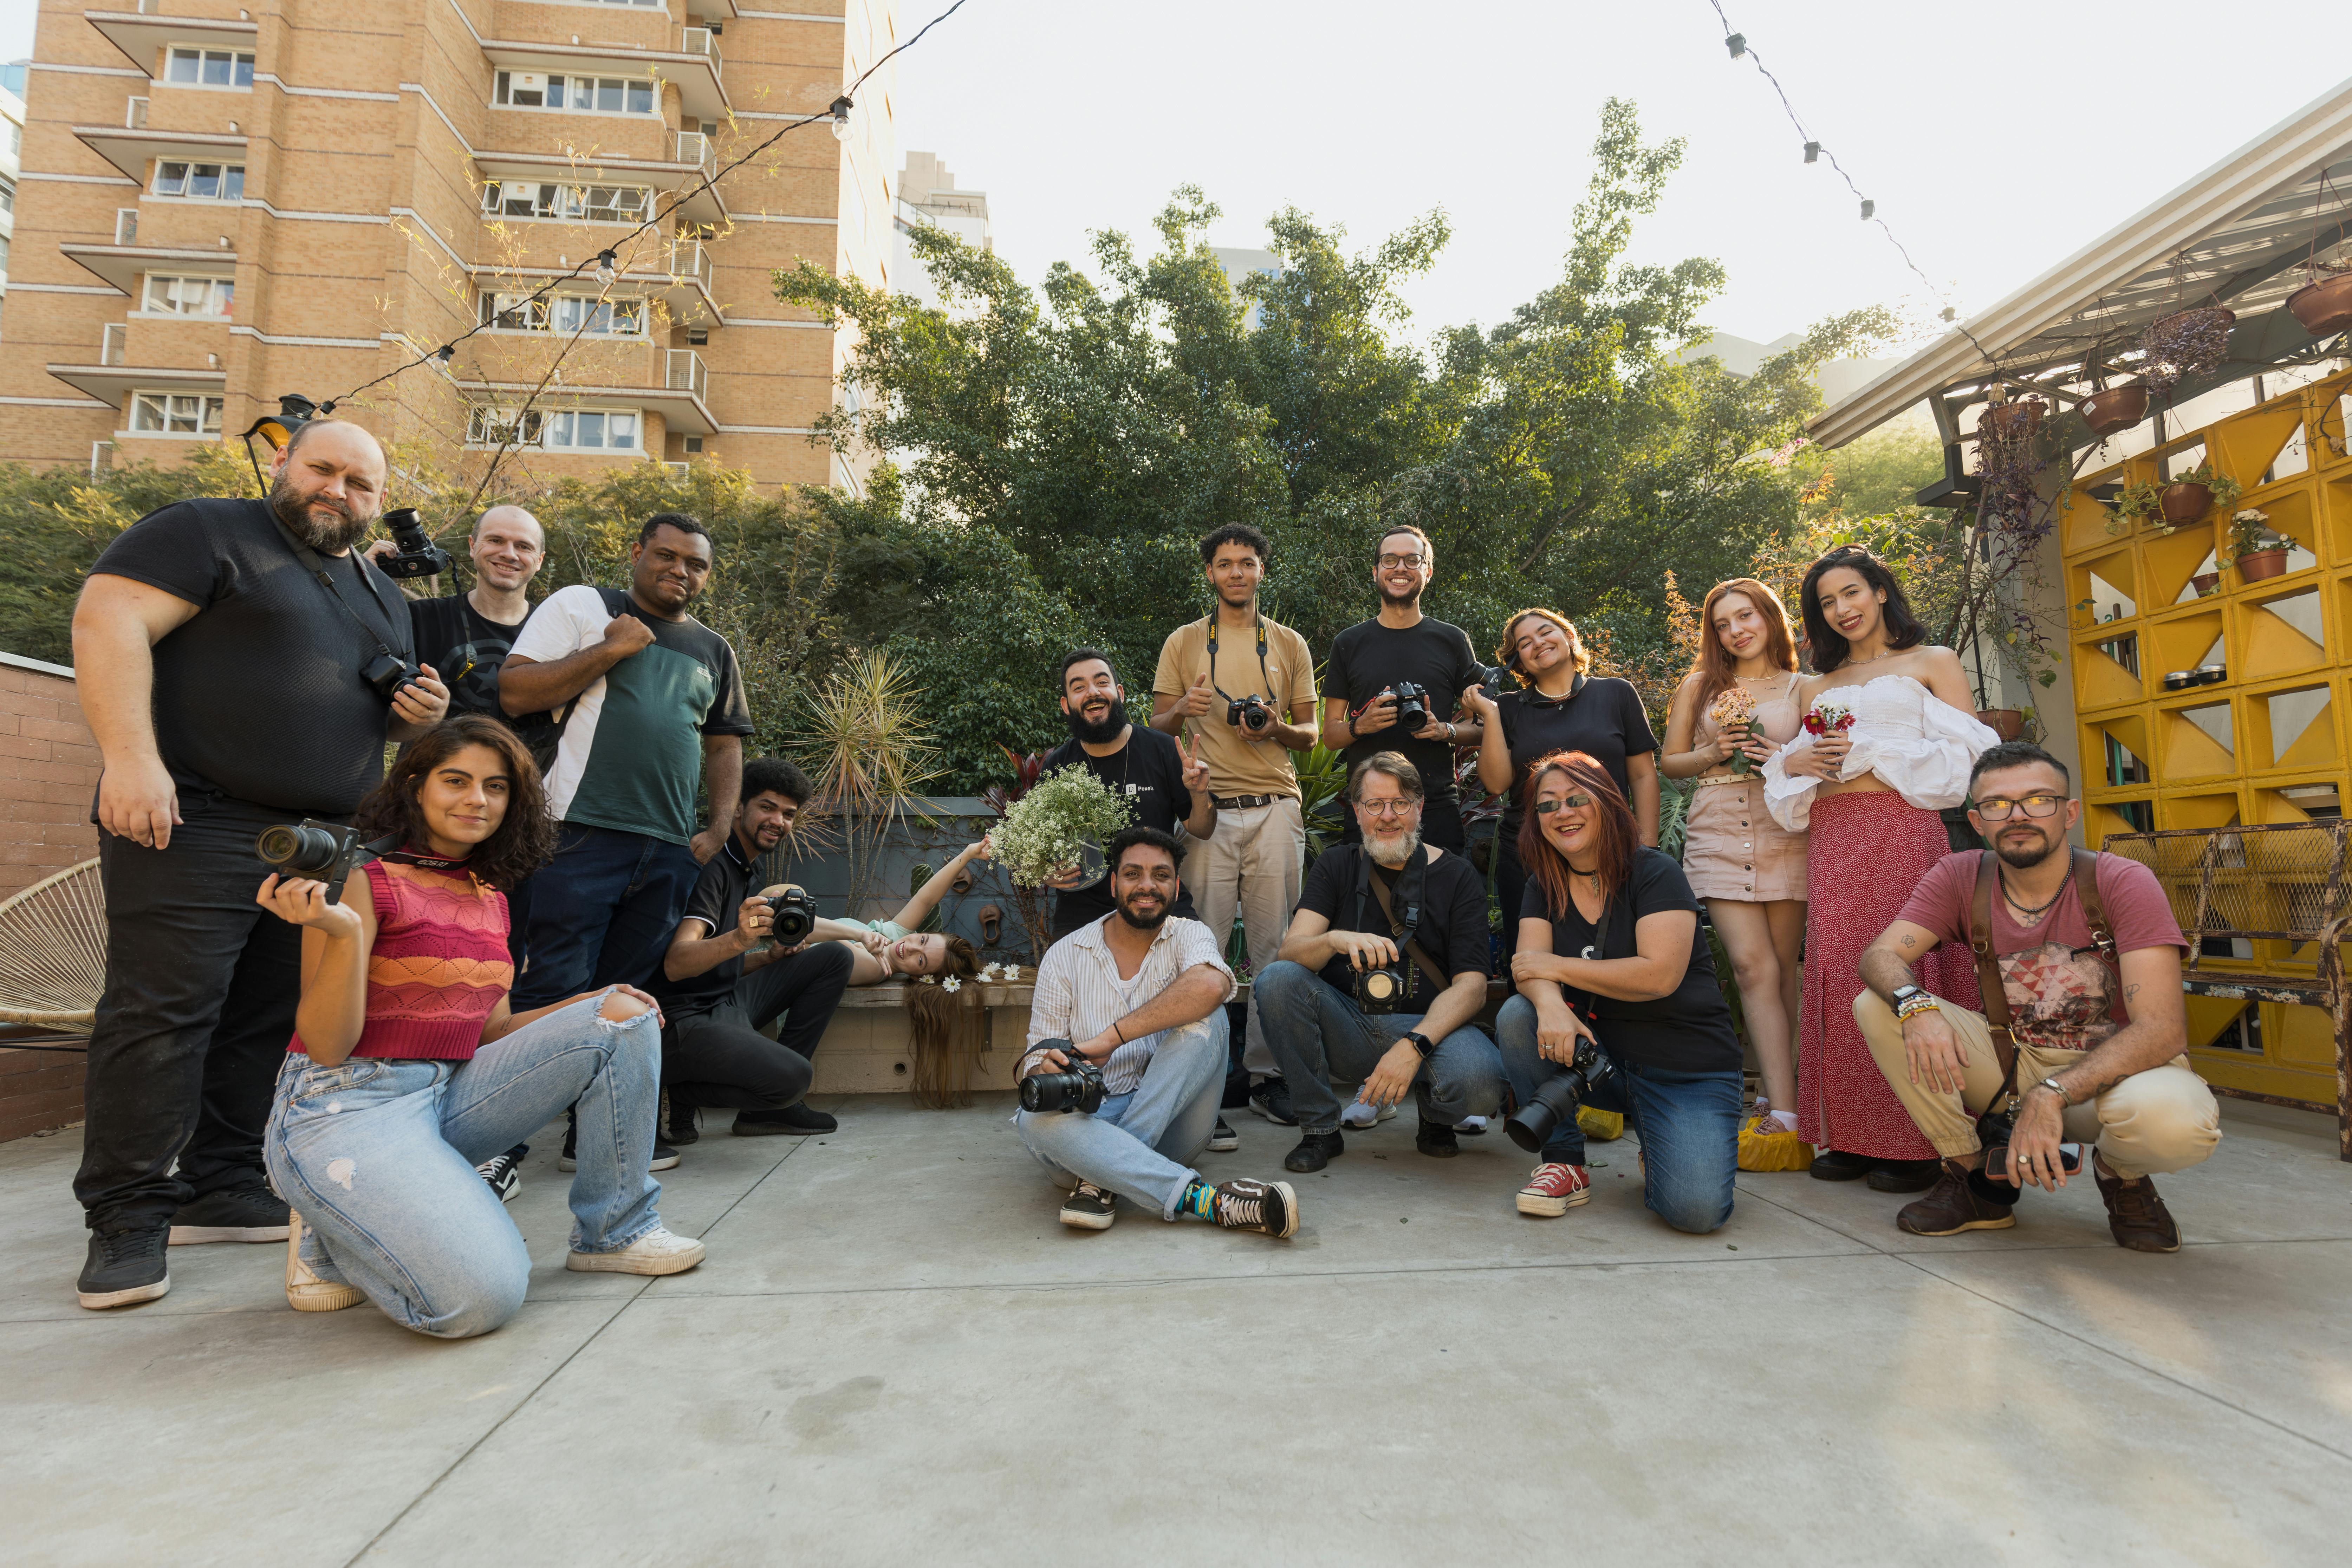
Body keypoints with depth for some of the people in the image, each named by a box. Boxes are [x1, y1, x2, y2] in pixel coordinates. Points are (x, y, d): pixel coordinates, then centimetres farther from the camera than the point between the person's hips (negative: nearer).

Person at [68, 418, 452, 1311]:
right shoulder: (207, 533, 2)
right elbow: (109, 620, -11)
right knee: (165, 1012, -7)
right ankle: (127, 1218, 2)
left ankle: (223, 1188, 18)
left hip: (324, 843, 7)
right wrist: (131, 758, -23)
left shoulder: (385, 599, 22)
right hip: (195, 820, -6)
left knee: (274, 1021, 8)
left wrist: (419, 716, 5)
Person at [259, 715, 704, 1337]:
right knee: (480, 1297, -28)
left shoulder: (490, 897, 12)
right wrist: (343, 931, -28)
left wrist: (594, 1004, 2)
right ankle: (330, 1238, 5)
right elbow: (327, 1046, -13)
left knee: (623, 1016, -8)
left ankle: (614, 1232, 2)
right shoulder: (363, 879, -10)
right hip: (346, 1106, -7)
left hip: (451, 1094, 7)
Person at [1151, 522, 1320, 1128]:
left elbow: (1310, 734, 16)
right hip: (1207, 807, -1)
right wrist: (1182, 710, -11)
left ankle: (1267, 1074, 13)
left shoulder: (1290, 644, 16)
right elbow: (1157, 728, 12)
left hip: (1276, 808, 2)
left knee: (1275, 949, 2)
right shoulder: (1183, 642, 13)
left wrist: (1278, 730, -7)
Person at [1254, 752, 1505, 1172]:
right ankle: (1319, 1129, -10)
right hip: (1347, 1025, 2)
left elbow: (1471, 986, -9)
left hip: (1429, 1026, -1)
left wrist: (1414, 1045, -27)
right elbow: (1289, 951, -8)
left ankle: (1434, 1115, 6)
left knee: (1481, 1081, -34)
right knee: (1277, 979, -26)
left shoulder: (1457, 877, 0)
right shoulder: (1336, 865, 5)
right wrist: (1335, 940, -33)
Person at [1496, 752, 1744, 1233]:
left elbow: (1659, 975, -23)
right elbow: (1530, 967, -10)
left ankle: (1660, 1150, 13)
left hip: (1685, 1068, -4)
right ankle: (1564, 1162, -7)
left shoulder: (1654, 872, -11)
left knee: (1695, 1208, -24)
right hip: (1600, 1054, 4)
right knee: (1518, 1018, -24)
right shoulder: (1544, 886, 5)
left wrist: (1558, 966, -17)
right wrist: (1551, 1003, -34)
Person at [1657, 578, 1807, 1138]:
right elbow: (1669, 764, 14)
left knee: (1781, 967, 2)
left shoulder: (1803, 688, 9)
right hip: (1718, 836, 0)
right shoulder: (1699, 687, 13)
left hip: (1785, 834, 0)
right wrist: (1713, 753, -4)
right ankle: (1784, 1109, -10)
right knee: (1753, 965, -10)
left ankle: (1780, 1095, 14)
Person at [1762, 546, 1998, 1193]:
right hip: (1833, 838, 4)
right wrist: (1795, 763, 0)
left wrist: (1873, 753, -7)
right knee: (1840, 978, -1)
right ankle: (1851, 1136, 4)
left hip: (1904, 830, -4)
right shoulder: (1817, 686, 23)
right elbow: (1794, 765, 21)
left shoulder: (1933, 663, 12)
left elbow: (1962, 756, 1)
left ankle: (1916, 1145, -2)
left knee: (1906, 973, -9)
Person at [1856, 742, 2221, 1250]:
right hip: (2011, 1059, 3)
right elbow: (1880, 956, -16)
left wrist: (2052, 1094, -36)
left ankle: (2122, 1176, 3)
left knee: (2174, 1118, -38)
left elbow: (2161, 1029, -24)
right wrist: (1917, 1005, -40)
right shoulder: (1960, 879, -7)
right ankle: (1976, 1176, -3)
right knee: (1876, 1006, -19)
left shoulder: (2123, 884, -17)